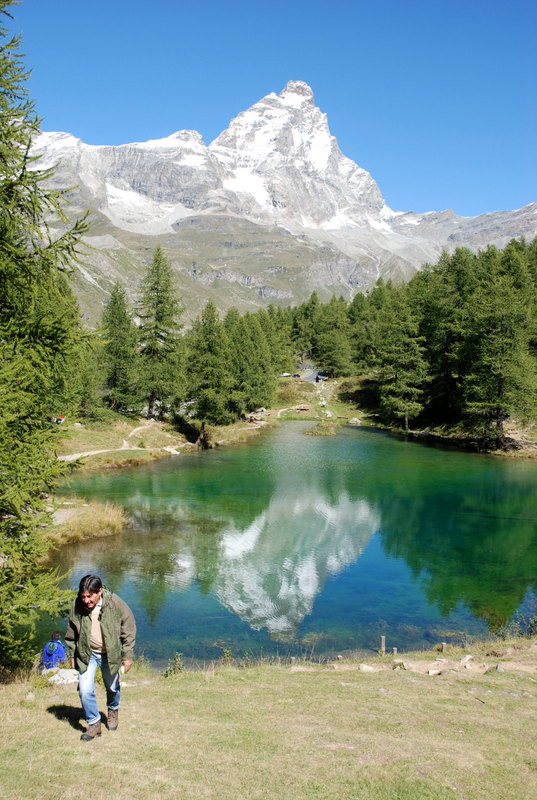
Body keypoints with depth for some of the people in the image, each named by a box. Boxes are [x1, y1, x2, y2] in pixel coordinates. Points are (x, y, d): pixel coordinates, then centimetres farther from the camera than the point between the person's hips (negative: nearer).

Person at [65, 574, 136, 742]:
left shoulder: (116, 604, -23)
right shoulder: (77, 606, -16)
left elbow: (128, 631, -11)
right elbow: (71, 633, 2)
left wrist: (127, 656, -9)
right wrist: (72, 655, 7)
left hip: (110, 654, -1)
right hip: (86, 654, 1)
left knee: (112, 688, 16)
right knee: (85, 691, -7)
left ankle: (113, 710, 48)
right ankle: (94, 723, 14)